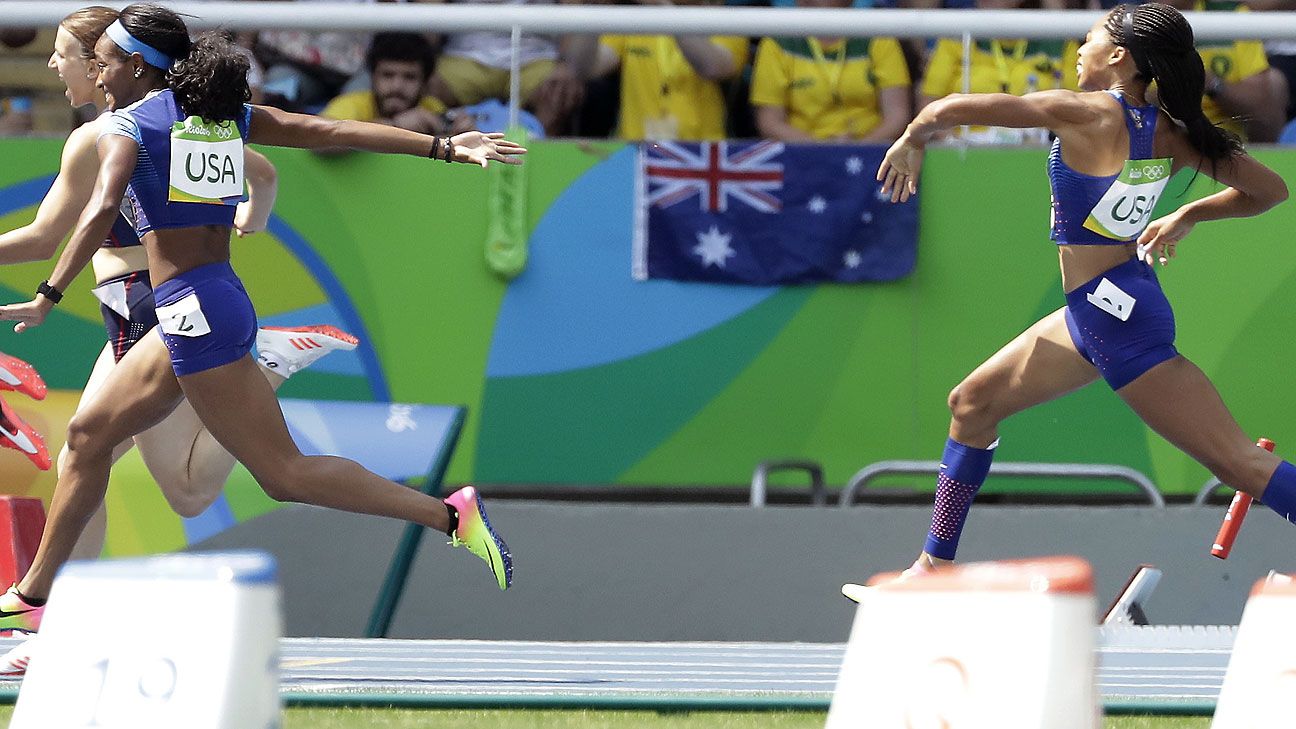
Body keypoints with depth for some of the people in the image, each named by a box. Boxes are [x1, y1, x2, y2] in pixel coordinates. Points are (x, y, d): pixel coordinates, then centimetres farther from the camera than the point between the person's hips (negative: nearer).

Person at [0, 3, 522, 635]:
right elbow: (331, 130, 7)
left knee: (283, 473, -9)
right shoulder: (225, 116, 14)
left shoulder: (127, 124, -5)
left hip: (193, 310, -10)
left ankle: (450, 514, -15)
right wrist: (444, 147, 1)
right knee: (89, 434, 17)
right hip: (211, 303, 10)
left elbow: (102, 209, -22)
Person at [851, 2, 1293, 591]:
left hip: (1116, 315, -9)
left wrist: (912, 141, 5)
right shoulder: (1171, 134, 3)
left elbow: (951, 109, -15)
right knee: (973, 403, 18)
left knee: (1238, 462, -11)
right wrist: (1187, 217, 16)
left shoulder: (1087, 114, -17)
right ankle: (935, 567, 27)